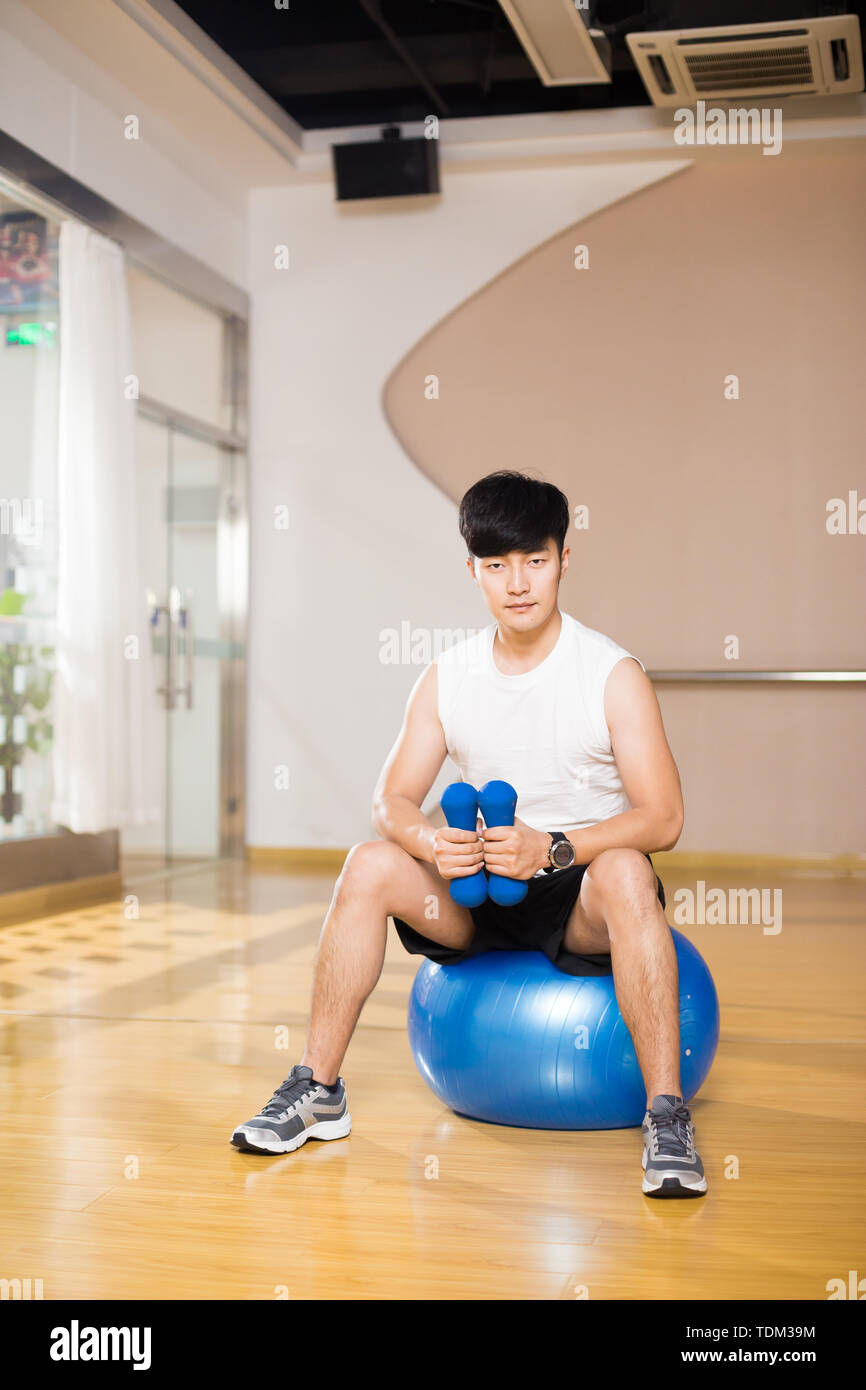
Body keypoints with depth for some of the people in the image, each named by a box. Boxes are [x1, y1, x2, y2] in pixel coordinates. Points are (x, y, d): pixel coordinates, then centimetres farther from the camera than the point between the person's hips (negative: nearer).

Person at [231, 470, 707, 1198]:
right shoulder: (446, 677, 0)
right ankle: (318, 1089, -11)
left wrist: (554, 850, -32)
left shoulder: (614, 673, -11)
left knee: (626, 873, -37)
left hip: (584, 898, -3)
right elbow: (392, 800, -1)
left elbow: (662, 818, -16)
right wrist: (431, 841, -26)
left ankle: (667, 1117, -32)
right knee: (370, 866, -20)